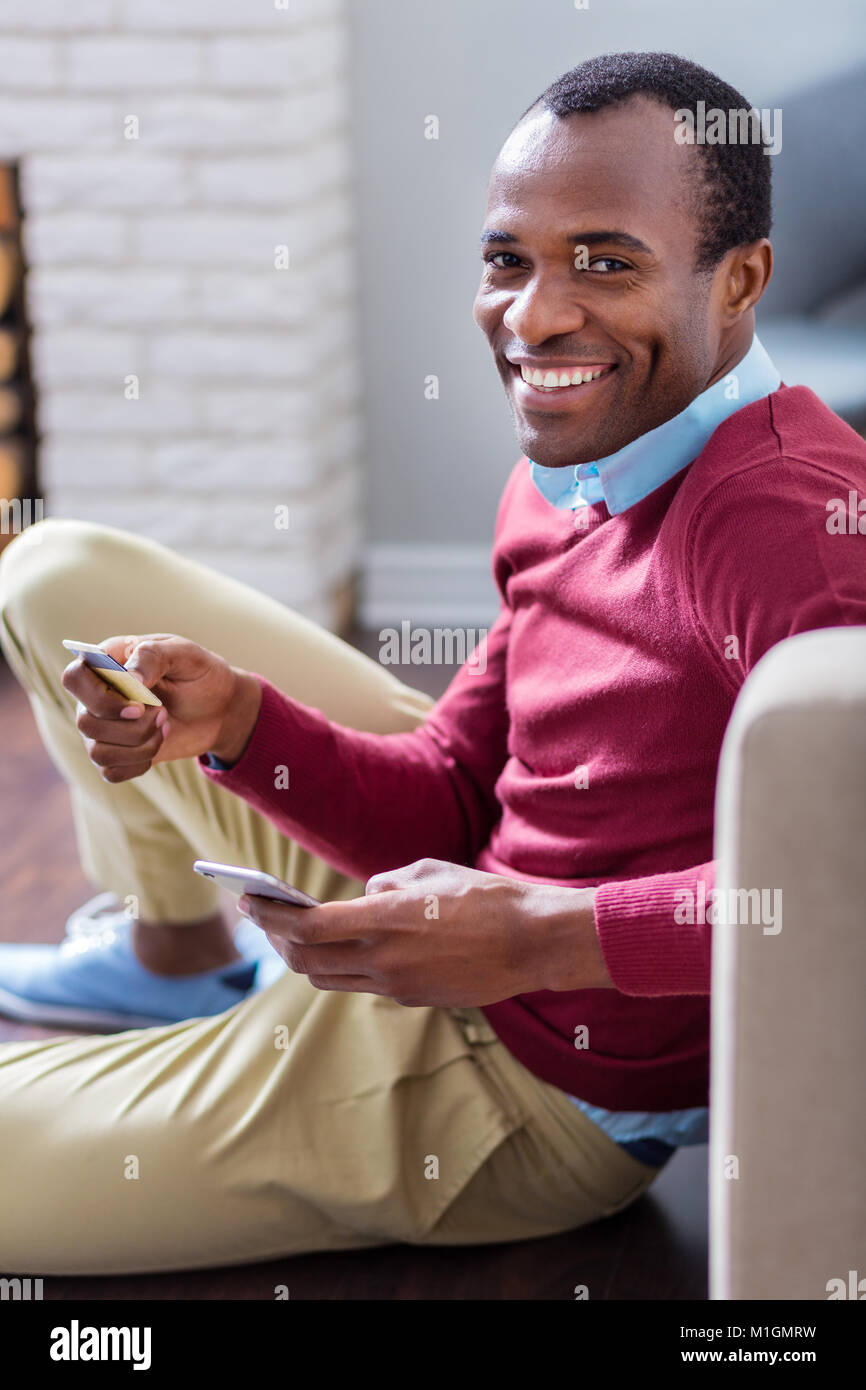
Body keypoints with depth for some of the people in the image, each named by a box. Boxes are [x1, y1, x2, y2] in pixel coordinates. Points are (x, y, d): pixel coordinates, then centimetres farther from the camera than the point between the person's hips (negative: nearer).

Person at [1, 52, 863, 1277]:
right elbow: (455, 805, 3)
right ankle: (174, 956, 36)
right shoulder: (560, 483, -1)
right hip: (431, 869, 9)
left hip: (544, 1086, -9)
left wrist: (547, 939, -38)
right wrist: (231, 719, -14)